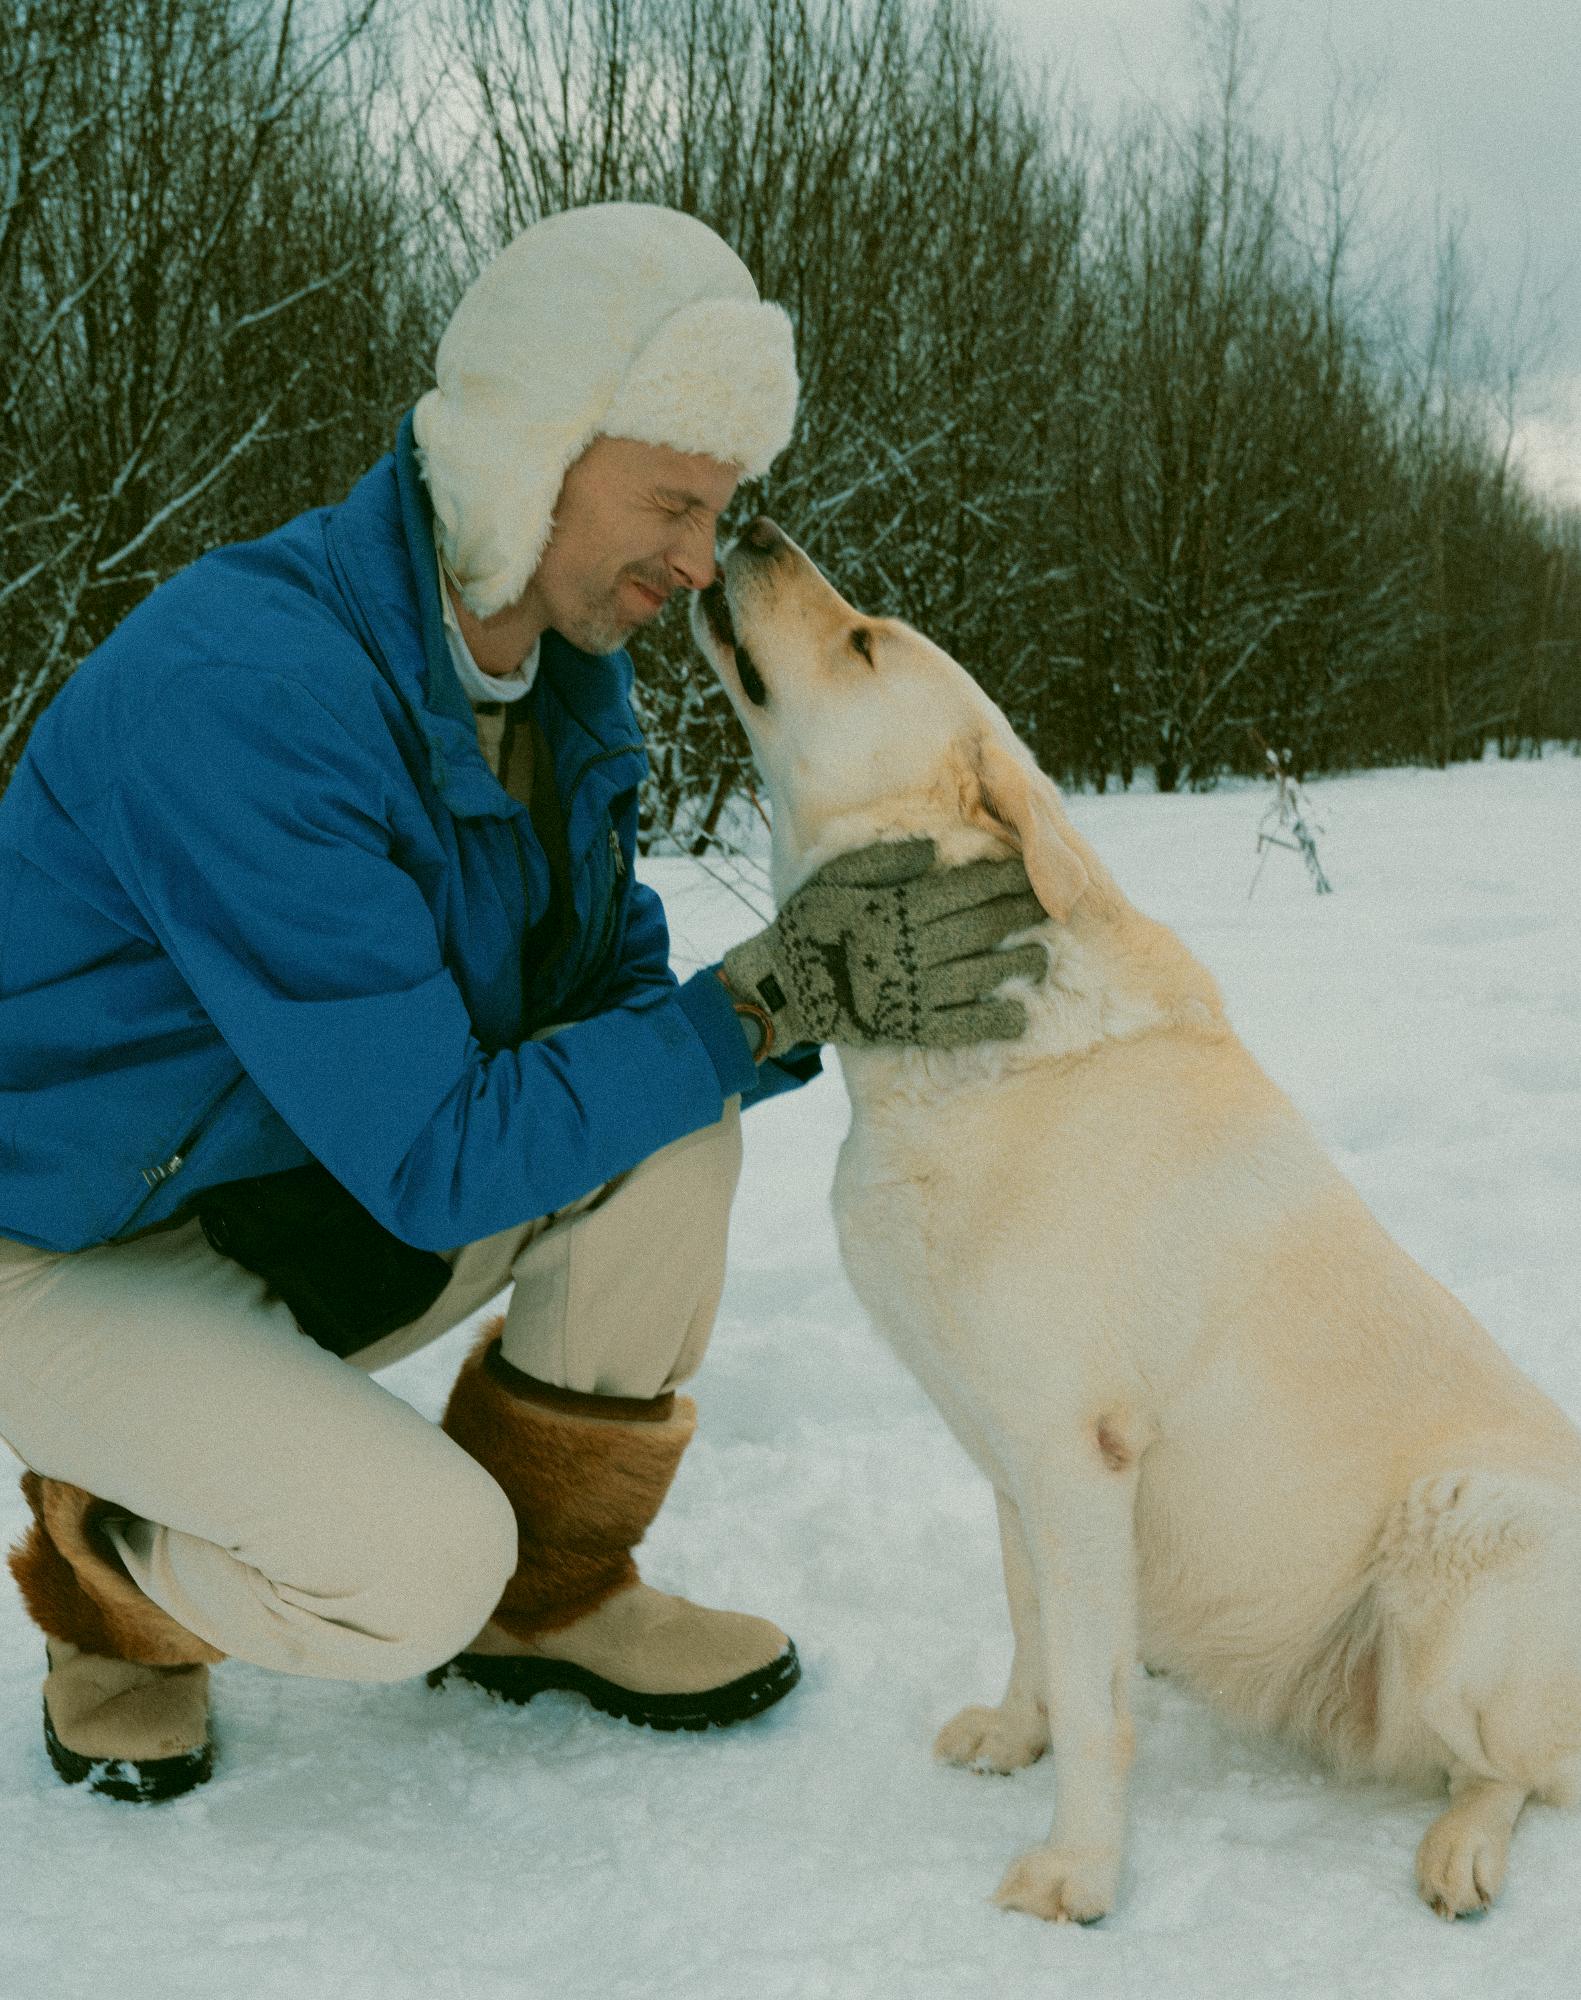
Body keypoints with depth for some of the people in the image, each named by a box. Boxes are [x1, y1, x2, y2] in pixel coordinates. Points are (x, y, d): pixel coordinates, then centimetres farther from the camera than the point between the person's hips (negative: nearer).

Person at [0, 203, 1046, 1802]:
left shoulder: (563, 661, -5)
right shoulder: (244, 687, -33)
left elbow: (613, 998, -1)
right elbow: (435, 1159, -32)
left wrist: (819, 993, -21)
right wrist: (767, 1000, -31)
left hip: (306, 1210, 7)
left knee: (667, 1129, -14)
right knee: (418, 1572, -26)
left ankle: (544, 1593, 6)